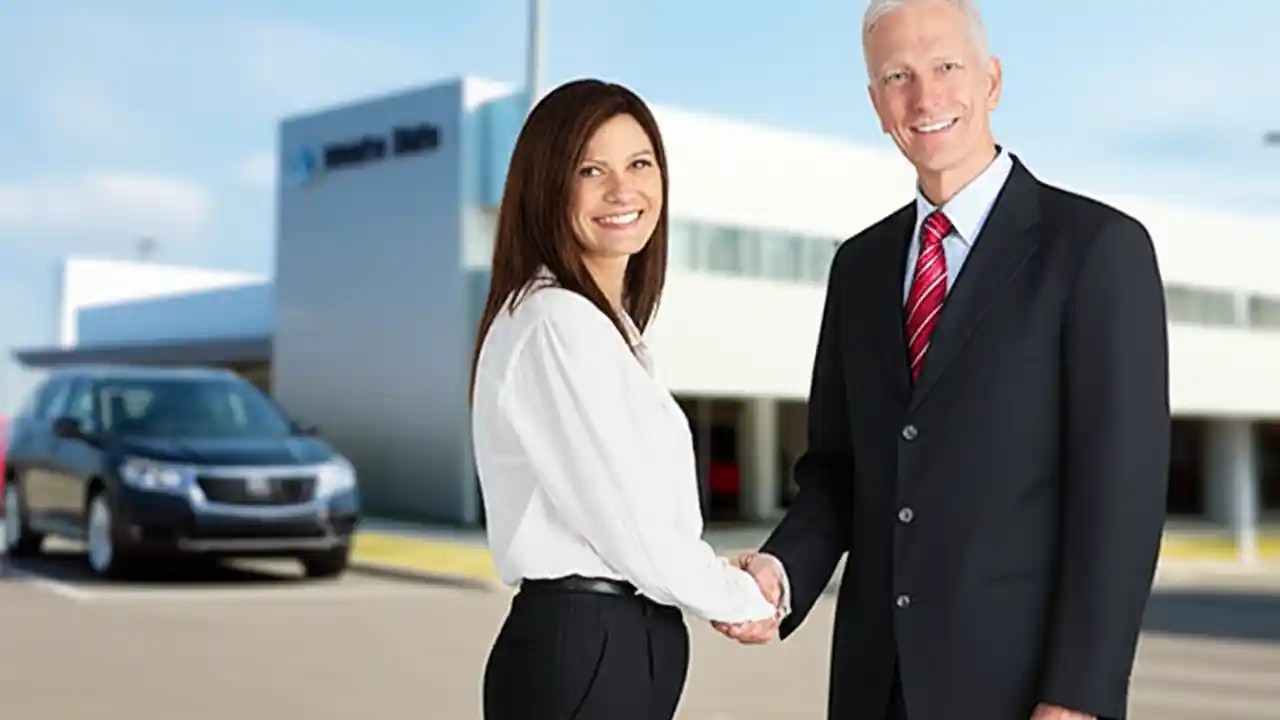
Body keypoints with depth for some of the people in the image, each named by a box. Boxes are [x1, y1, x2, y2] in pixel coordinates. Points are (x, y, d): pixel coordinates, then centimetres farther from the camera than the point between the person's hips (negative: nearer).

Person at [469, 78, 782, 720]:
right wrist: (741, 599, -3)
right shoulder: (556, 321, -15)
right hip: (579, 651, -9)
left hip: (625, 643, 9)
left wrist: (727, 580, 2)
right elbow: (628, 522, -17)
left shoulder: (612, 323, 14)